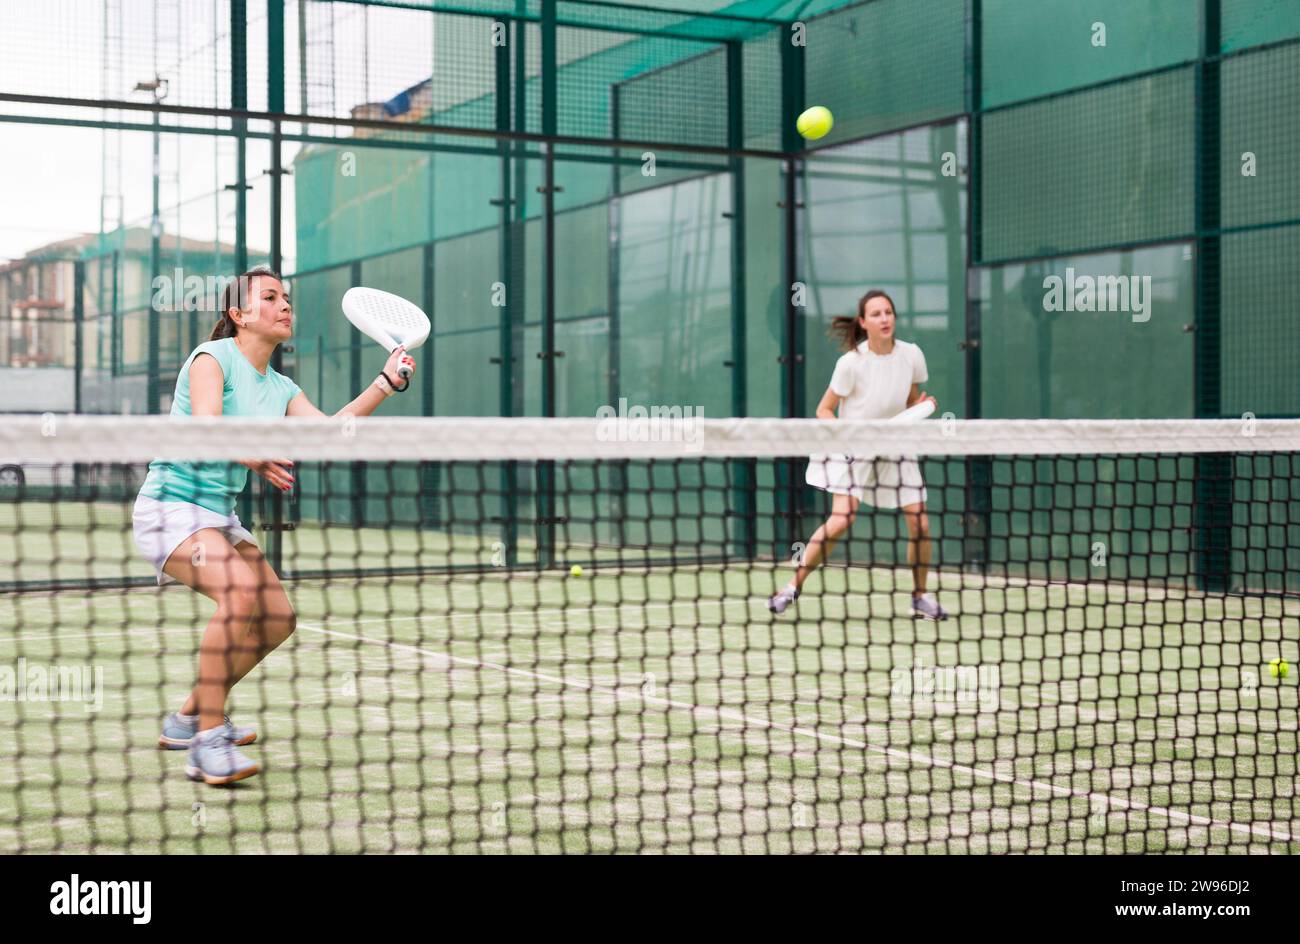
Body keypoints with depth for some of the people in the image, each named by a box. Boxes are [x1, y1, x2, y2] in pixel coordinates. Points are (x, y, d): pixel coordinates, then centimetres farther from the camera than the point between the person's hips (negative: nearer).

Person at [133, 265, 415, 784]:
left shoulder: (280, 388, 12)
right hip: (170, 504, -9)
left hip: (222, 515, 9)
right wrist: (252, 458, -44)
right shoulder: (212, 357, -9)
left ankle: (188, 720, 20)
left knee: (278, 618, 2)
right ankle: (209, 742, -23)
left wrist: (385, 383, -14)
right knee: (241, 591, -30)